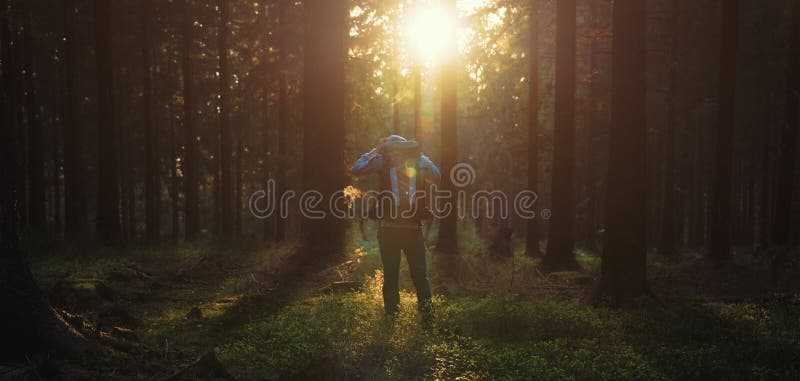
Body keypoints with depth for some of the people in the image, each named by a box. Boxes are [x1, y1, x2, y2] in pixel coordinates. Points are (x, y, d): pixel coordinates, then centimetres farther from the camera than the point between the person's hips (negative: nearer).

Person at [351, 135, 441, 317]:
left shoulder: (383, 159, 0)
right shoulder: (420, 160, 5)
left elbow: (356, 169, 8)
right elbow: (437, 177, 21)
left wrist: (375, 151, 14)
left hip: (388, 227, -1)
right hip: (414, 226, 1)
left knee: (390, 273, 8)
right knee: (419, 272, 11)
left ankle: (391, 311, 10)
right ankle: (426, 309, 9)